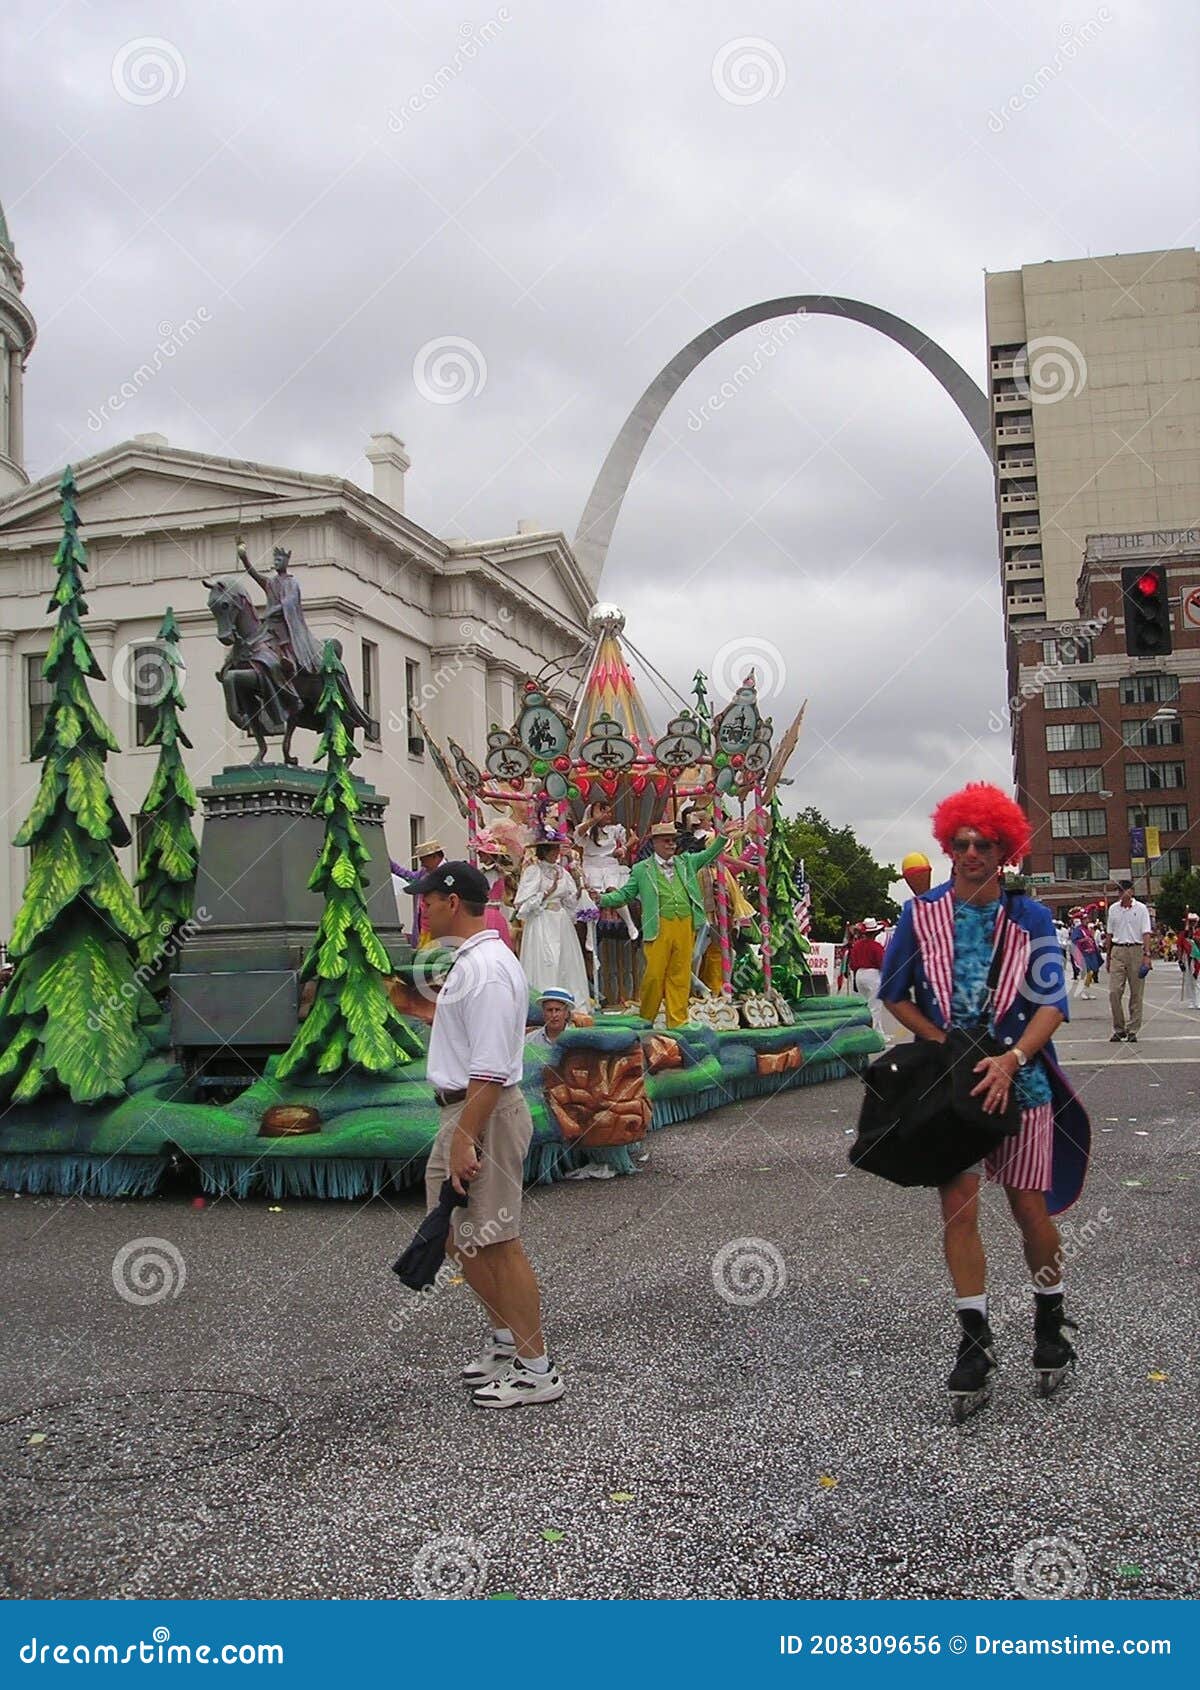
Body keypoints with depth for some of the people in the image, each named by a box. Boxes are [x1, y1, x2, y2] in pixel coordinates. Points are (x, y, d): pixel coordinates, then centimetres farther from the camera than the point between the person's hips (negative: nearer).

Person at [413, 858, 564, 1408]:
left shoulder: (487, 968, -20)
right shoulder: (469, 960, 14)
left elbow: (491, 1069, -25)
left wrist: (464, 1138, -26)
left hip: (485, 1115, -11)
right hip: (461, 1111, 11)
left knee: (497, 1242, -3)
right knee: (457, 1235, 18)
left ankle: (536, 1368, 8)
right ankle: (505, 1338, 33)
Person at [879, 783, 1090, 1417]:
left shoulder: (1030, 918, -2)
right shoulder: (921, 914, -2)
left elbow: (1052, 1004, -7)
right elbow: (894, 995, 5)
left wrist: (1010, 1060, -21)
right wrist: (948, 1046, -7)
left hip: (1019, 1078, 0)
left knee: (1031, 1210, 5)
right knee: (957, 1208, -3)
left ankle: (1050, 1323, 29)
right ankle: (975, 1342, 10)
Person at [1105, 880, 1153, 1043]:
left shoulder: (1141, 909, 1)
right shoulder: (1113, 909, 10)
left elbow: (1146, 933, -3)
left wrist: (1146, 955, -13)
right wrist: (1108, 956, 14)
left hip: (1136, 950, -2)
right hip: (1117, 951, 2)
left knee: (1136, 993, 1)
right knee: (1114, 992, -6)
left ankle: (1132, 1031, 8)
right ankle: (1119, 1029, 5)